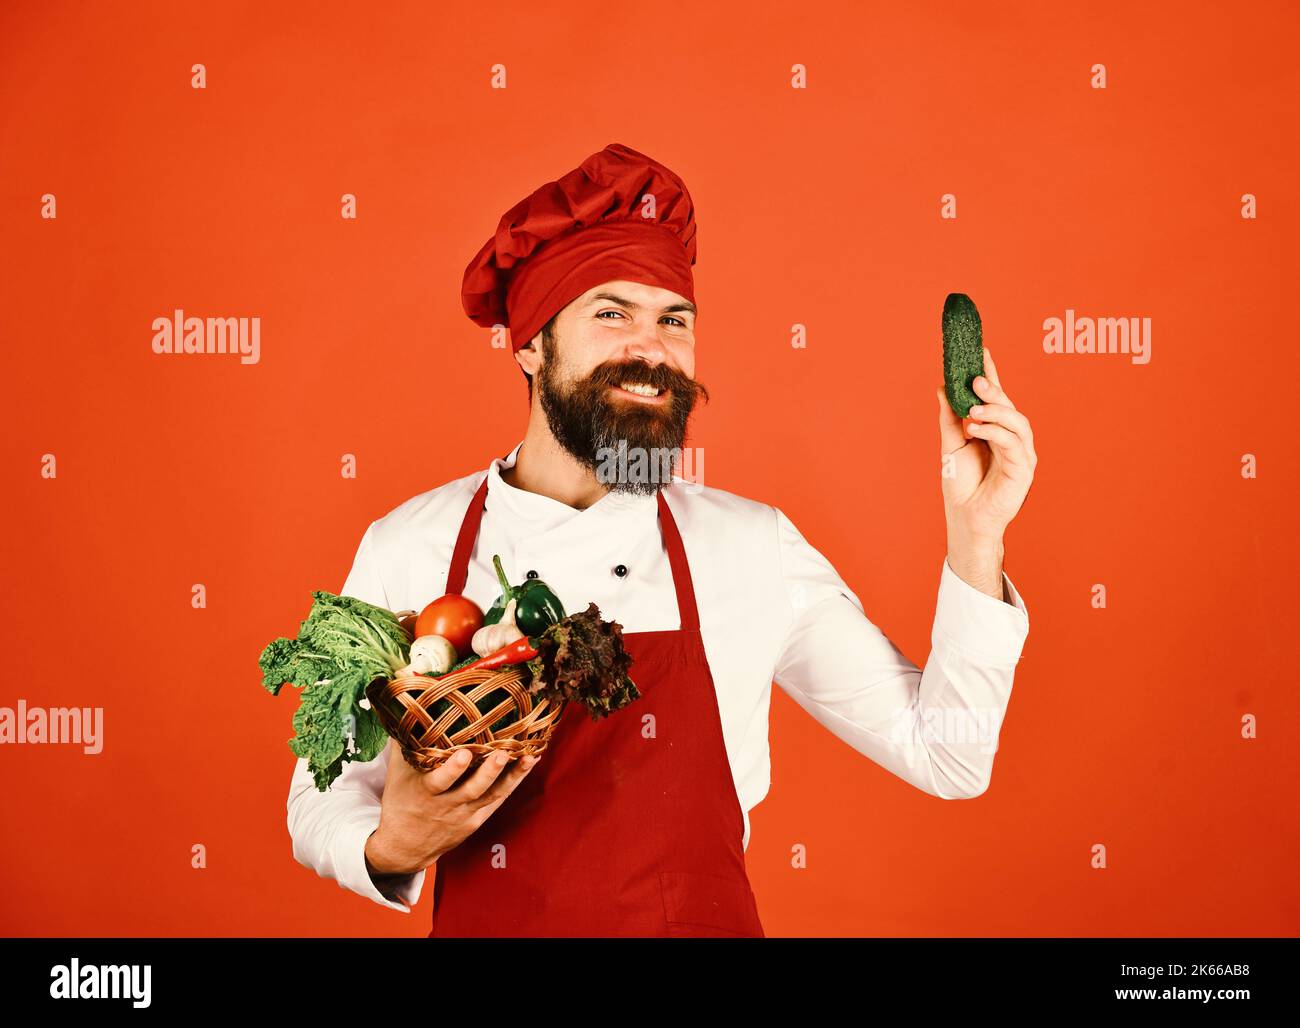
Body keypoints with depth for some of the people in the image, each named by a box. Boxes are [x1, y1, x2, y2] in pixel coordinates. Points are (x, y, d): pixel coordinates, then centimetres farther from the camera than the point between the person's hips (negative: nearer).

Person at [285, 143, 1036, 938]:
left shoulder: (756, 547, -9)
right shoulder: (405, 548, -10)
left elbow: (946, 759, -8)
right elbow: (324, 800, -2)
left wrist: (976, 534, -18)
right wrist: (392, 848, -23)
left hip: (704, 917, 1)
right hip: (481, 923, 0)